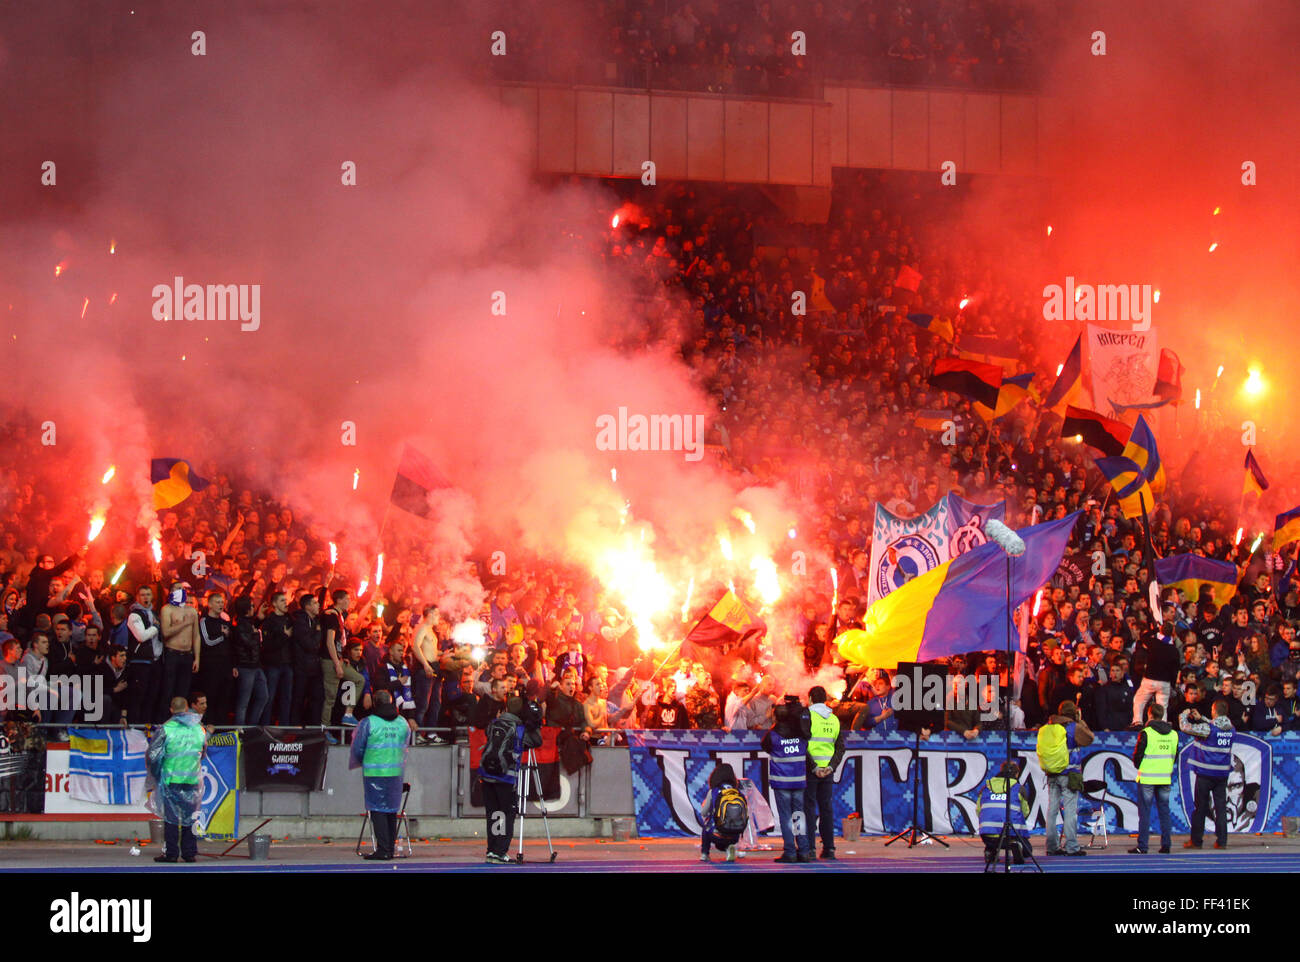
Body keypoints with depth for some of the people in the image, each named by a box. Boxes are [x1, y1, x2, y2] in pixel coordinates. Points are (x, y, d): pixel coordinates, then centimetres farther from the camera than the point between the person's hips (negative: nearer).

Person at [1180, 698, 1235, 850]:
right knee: (1221, 807, 7)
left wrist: (1184, 715, 9)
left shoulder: (1207, 728, -17)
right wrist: (1200, 718, 26)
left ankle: (1196, 841, 10)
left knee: (1200, 808, 5)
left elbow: (1185, 727, -11)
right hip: (1223, 773, 4)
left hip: (1205, 774, -4)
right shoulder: (1231, 729, 2)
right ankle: (1221, 841, 4)